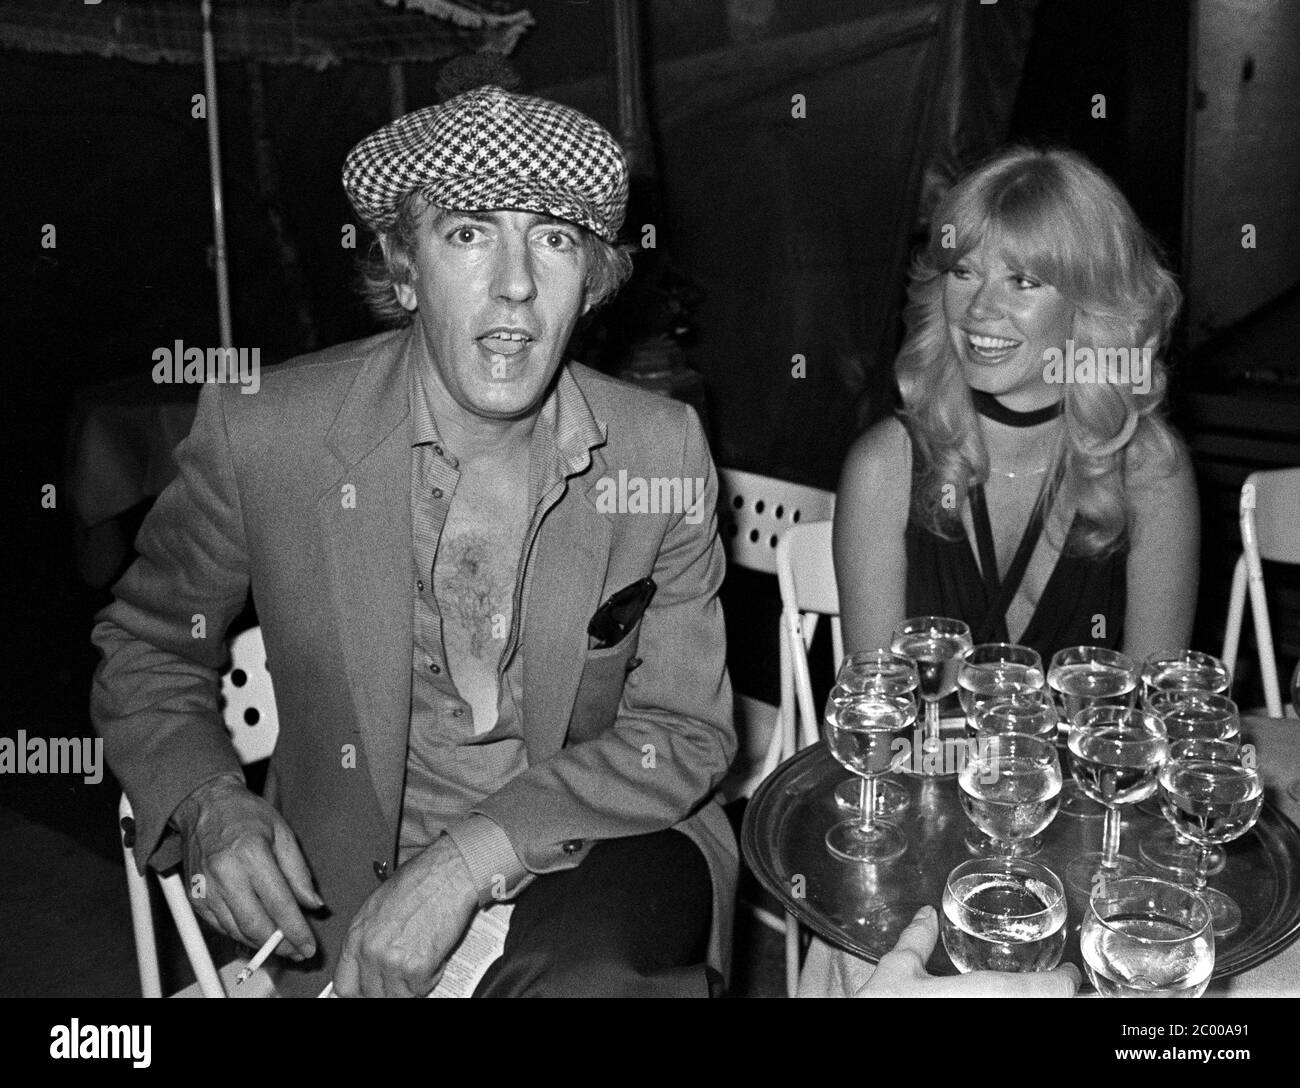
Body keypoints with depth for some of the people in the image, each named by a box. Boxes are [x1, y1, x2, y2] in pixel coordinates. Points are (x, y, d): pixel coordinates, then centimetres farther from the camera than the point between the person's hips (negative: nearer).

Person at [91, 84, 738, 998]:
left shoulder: (663, 451, -9)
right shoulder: (259, 431, -11)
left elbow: (686, 734, -5)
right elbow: (147, 649, 6)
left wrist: (475, 853, -19)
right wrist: (211, 807, -14)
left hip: (600, 860, -1)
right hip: (349, 885, 2)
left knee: (585, 974, -31)